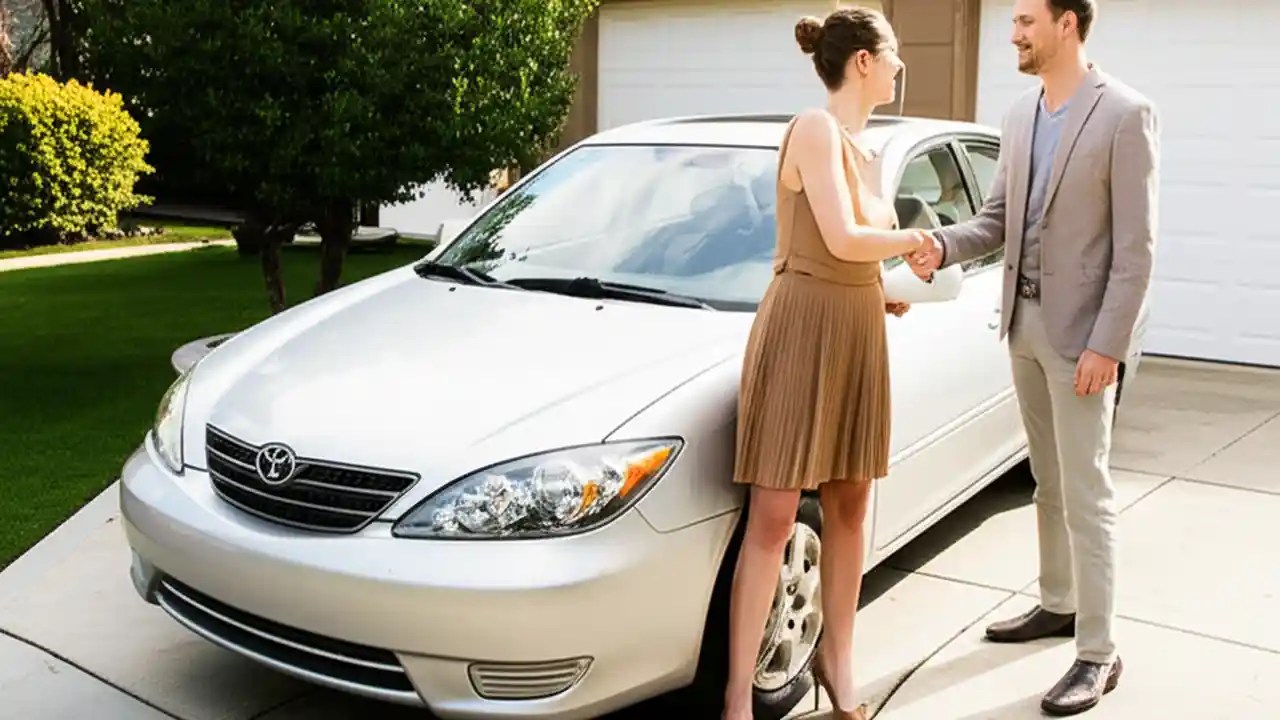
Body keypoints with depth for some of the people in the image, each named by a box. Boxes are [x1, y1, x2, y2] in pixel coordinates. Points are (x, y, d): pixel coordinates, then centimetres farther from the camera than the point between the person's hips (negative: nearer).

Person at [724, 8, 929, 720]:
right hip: (803, 327, -9)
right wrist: (913, 239, -4)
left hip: (859, 330, 9)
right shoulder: (815, 128, -12)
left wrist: (887, 287, 9)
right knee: (773, 518, -5)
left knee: (849, 508, 13)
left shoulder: (860, 145, 15)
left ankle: (838, 658, 27)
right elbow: (842, 240, -21)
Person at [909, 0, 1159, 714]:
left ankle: (1099, 653, 8)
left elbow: (1137, 244, -15)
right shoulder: (1020, 117, 9)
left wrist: (1107, 344, -18)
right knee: (1050, 483, 18)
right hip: (1025, 322, 7)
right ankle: (1058, 604, 33)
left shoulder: (1126, 114, -13)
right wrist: (943, 245, -8)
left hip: (1080, 333, -7)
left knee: (1085, 494, -2)